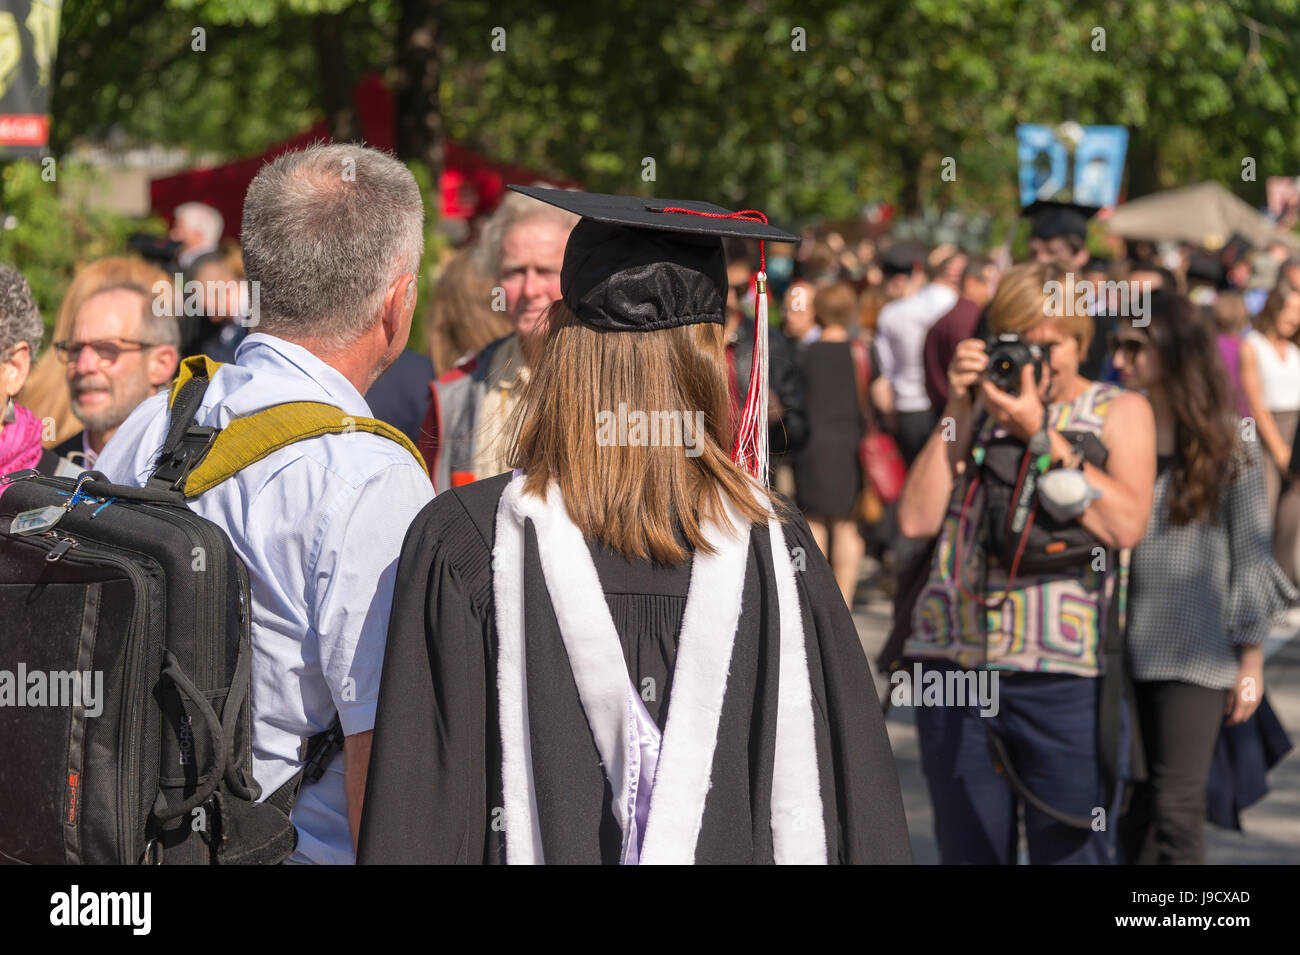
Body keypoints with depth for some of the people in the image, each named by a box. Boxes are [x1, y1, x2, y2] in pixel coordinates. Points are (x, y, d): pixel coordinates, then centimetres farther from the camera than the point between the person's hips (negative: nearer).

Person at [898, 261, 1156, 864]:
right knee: (968, 853, 8)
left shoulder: (1119, 411, 8)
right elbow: (916, 519, 4)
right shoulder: (975, 410, 17)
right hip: (956, 663, 3)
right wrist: (957, 414, 0)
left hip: (1069, 677, -3)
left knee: (1071, 853, -4)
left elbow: (1127, 523, -10)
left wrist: (1038, 434, -10)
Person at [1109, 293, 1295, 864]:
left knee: (1177, 807, -7)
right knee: (1131, 808, 7)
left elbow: (1251, 555, 1)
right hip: (1122, 649, 3)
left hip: (1195, 656, -3)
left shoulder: (1228, 445, -1)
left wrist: (1252, 659, -2)